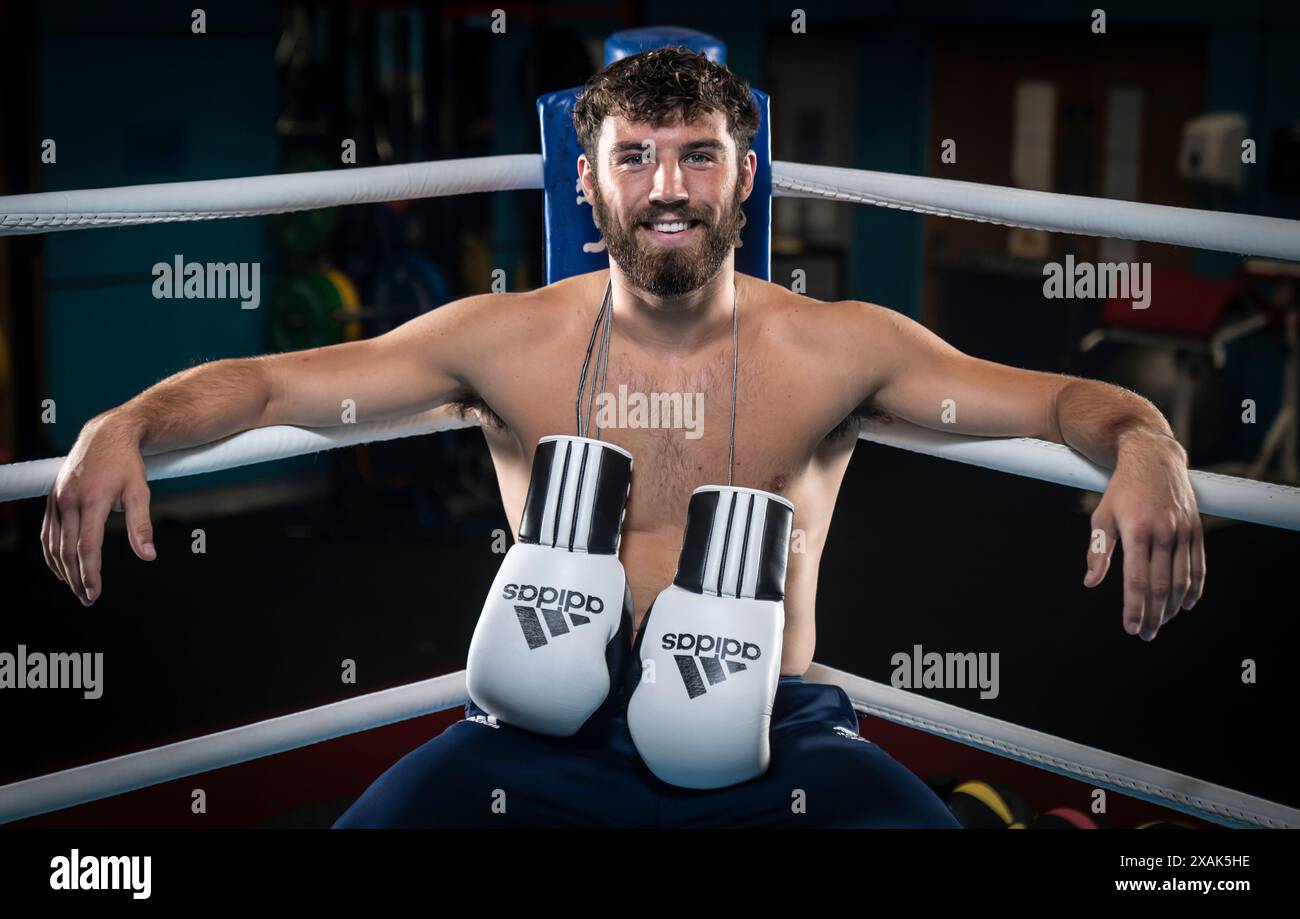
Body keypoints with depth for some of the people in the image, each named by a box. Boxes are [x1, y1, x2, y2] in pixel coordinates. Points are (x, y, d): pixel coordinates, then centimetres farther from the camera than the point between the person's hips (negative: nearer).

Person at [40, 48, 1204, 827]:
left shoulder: (837, 347, 3)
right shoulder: (507, 339, 5)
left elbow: (1058, 400, -2)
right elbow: (270, 383, 3)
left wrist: (1144, 450, -25)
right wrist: (126, 426, -17)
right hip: (548, 740, 1)